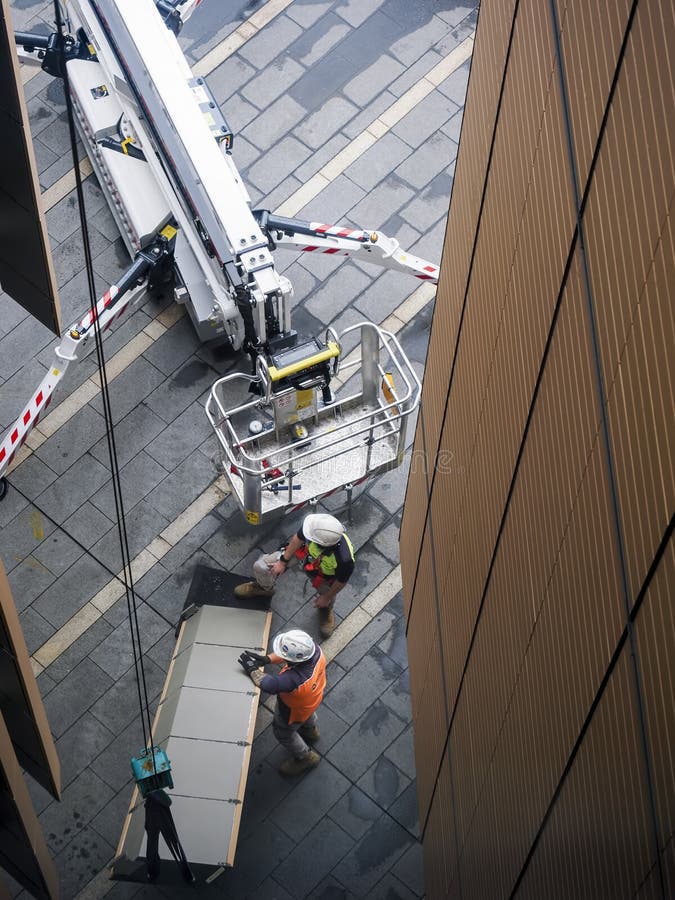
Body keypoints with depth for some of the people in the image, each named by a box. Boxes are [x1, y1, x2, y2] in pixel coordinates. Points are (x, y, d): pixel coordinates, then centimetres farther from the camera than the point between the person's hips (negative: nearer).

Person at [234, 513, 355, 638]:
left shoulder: (344, 560, -47)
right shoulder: (315, 524, -40)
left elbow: (341, 581, -23)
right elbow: (299, 538, -16)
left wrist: (327, 598, -4)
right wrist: (283, 561, -5)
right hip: (304, 552, 3)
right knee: (261, 567, 4)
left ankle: (326, 610, 61)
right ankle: (263, 588, 41)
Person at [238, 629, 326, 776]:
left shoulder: (294, 680, -52)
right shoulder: (316, 651, -35)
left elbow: (268, 684, -36)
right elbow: (292, 653, -16)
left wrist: (252, 670, -20)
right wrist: (267, 659, -25)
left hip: (294, 712, -6)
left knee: (283, 733, 27)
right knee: (308, 717, 40)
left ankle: (305, 758, 52)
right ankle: (311, 731, 72)